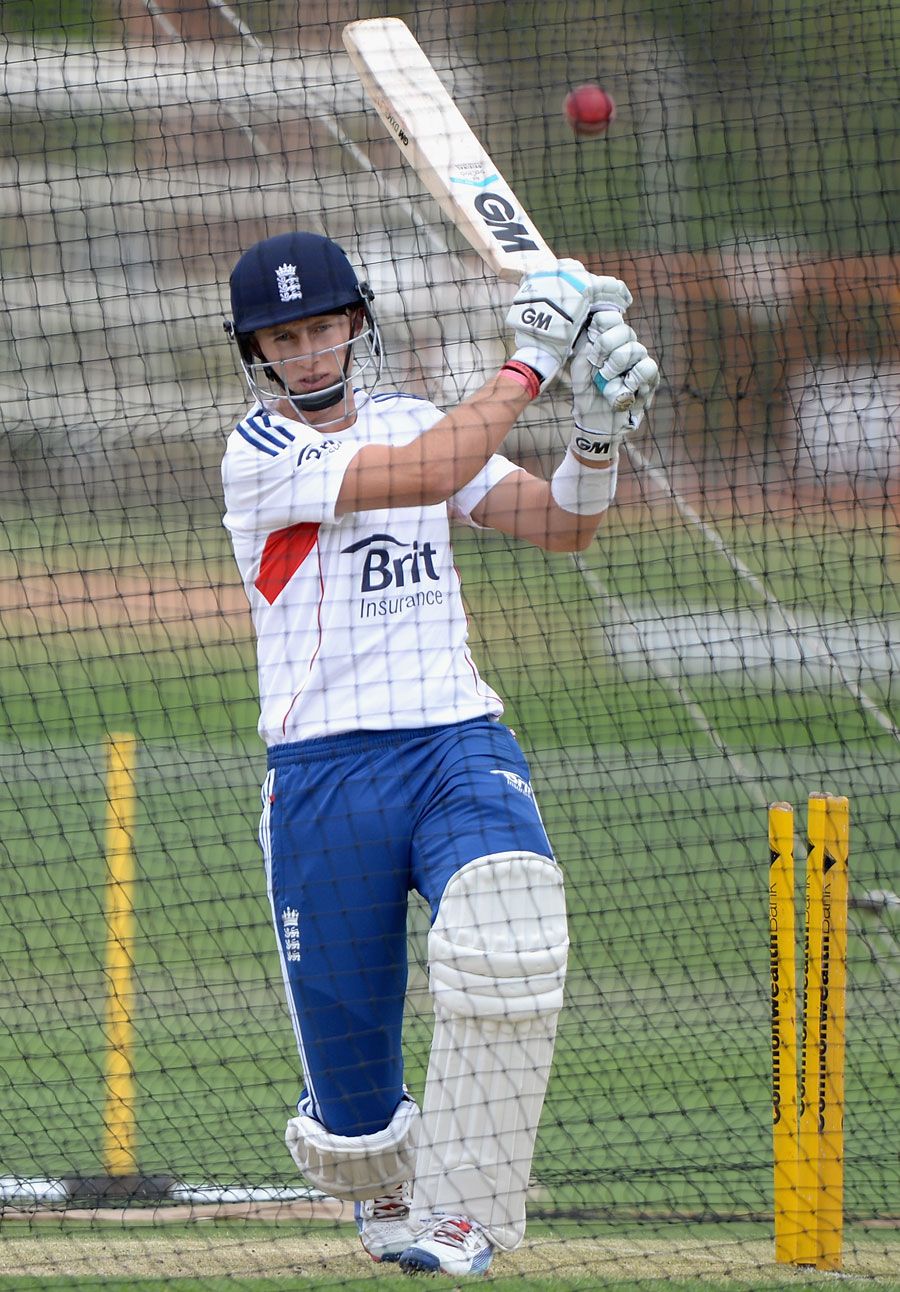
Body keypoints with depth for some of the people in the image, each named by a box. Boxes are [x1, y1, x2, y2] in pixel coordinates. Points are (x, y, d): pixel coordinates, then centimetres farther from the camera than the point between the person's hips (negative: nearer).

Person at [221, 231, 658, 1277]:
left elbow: (557, 525, 10)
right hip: (323, 777, -3)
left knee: (506, 910, -31)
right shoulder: (260, 455, -4)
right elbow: (421, 477, -18)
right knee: (349, 1069, -2)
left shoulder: (415, 421, 14)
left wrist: (599, 432, -8)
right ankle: (381, 1182, 35)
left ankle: (458, 1209, -24)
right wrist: (529, 364, -16)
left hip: (459, 743, 3)